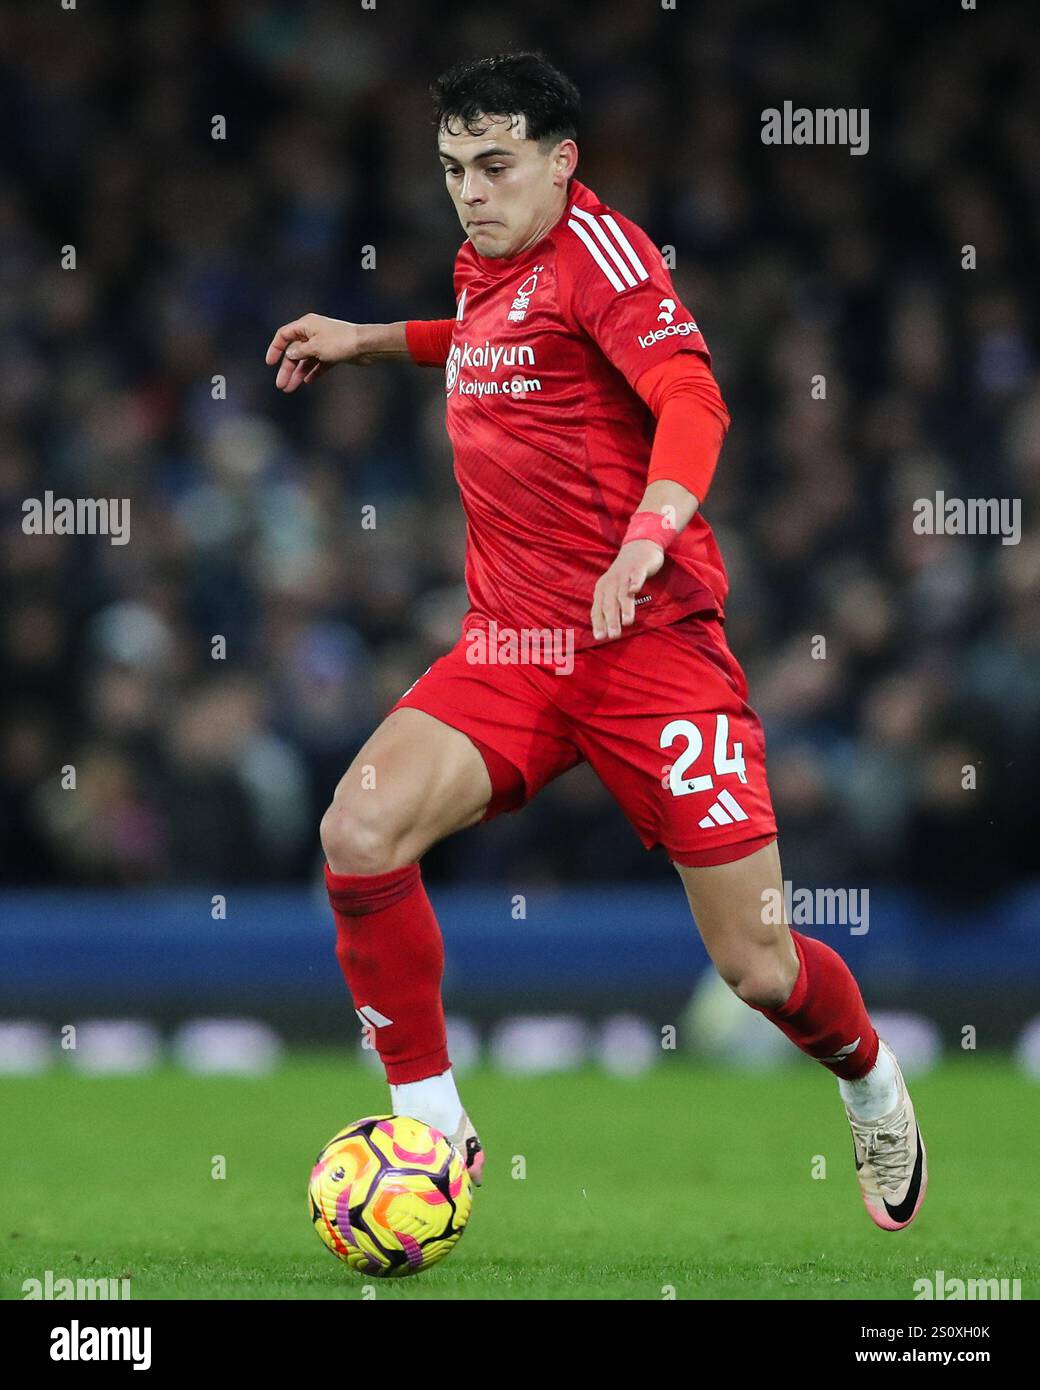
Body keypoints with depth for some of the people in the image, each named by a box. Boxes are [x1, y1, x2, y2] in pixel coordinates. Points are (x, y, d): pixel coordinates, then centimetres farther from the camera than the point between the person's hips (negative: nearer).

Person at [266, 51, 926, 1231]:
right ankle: (430, 1126, -7)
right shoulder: (484, 268, 12)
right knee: (359, 831, -21)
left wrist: (649, 533, -37)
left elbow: (691, 399, -22)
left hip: (648, 641, -6)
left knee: (758, 968, -3)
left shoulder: (593, 245, -10)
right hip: (510, 645, 6)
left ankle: (873, 1088, 32)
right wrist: (371, 339, 33)